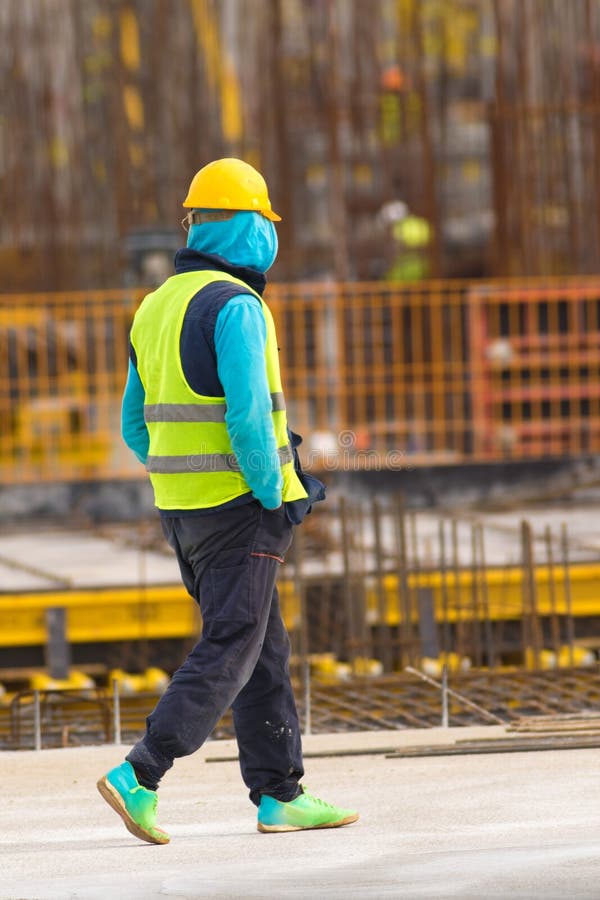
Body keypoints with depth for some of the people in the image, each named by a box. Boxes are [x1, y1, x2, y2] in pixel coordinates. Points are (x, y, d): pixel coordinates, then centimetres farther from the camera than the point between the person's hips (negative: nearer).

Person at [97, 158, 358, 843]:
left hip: (181, 506, 9)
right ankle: (138, 778, -17)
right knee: (227, 656, -7)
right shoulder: (236, 305, -15)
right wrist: (274, 495, -13)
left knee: (264, 650, 14)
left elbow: (137, 429, 16)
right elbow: (247, 414, -25)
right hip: (238, 508, -9)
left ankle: (280, 796, 14)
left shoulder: (158, 309, 13)